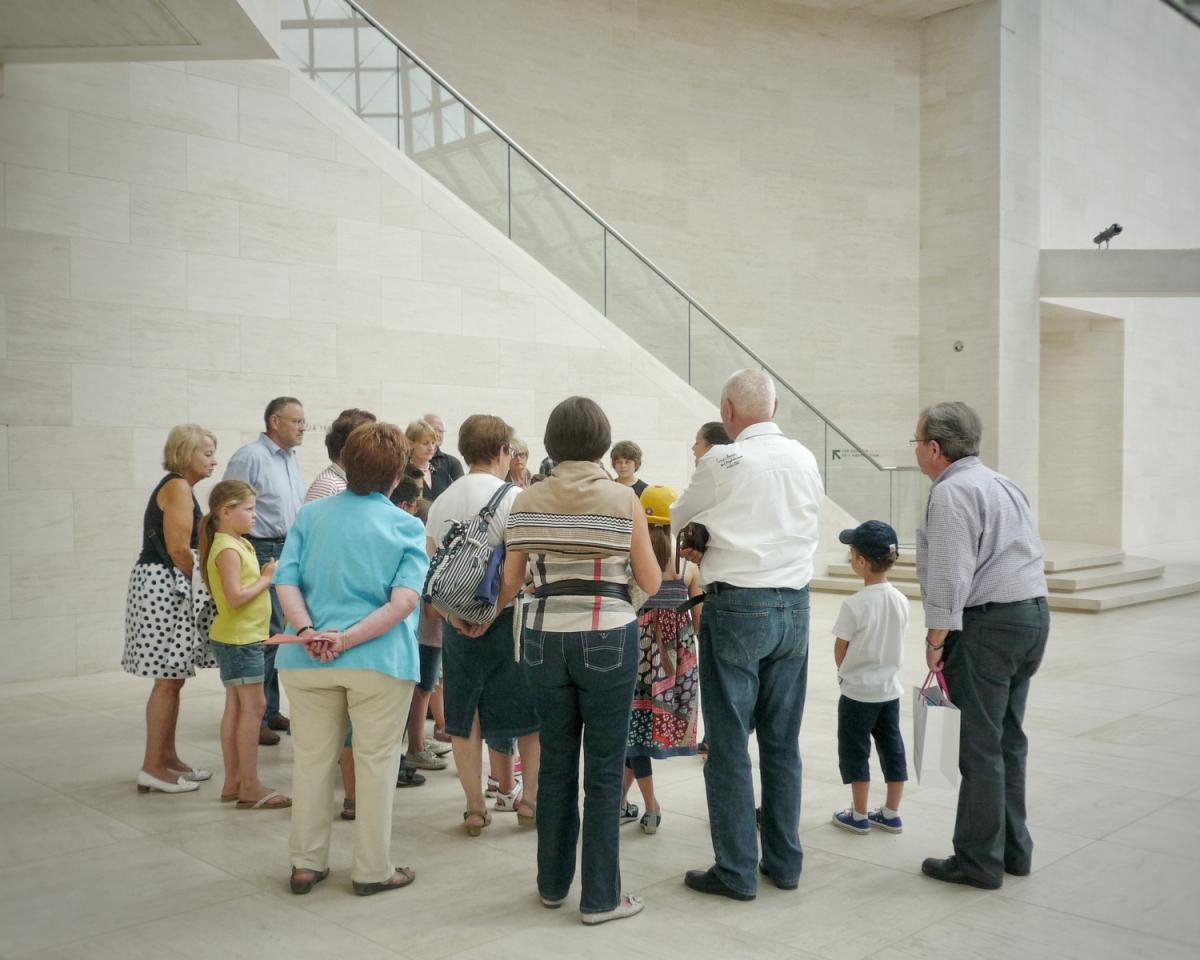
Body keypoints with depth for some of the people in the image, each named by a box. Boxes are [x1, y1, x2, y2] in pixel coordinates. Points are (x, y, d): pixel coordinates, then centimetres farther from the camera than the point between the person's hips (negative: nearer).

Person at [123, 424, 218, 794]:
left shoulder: (176, 487, 18)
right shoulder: (178, 487, -12)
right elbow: (178, 549, -18)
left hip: (169, 587, 10)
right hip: (164, 585, -10)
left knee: (173, 679, 13)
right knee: (168, 680, -5)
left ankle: (167, 757, 21)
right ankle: (152, 767, 0)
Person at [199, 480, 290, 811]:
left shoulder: (240, 543, 13)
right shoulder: (227, 549, -17)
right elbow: (235, 598, -25)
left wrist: (265, 576, 2)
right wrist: (266, 579, -15)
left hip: (243, 637, 10)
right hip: (239, 638, -10)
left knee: (236, 706, 12)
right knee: (252, 706, -8)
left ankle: (233, 782, 18)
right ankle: (250, 786, -3)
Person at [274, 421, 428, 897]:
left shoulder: (311, 515, 3)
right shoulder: (406, 526, -5)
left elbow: (286, 582, -8)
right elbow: (404, 600, -18)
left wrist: (308, 632, -17)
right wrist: (349, 639, -18)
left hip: (307, 662, 3)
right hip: (380, 661, -3)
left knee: (312, 759, 16)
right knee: (376, 763, 10)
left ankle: (306, 864, 26)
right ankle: (372, 870, 19)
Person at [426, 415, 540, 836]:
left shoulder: (441, 501, 7)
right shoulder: (512, 497, -11)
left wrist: (453, 612, 2)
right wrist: (492, 611, -10)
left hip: (457, 622, 5)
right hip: (507, 619, -5)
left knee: (464, 716, 12)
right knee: (532, 714, 12)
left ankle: (474, 808, 18)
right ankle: (531, 798, 17)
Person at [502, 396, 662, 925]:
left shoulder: (528, 500, 1)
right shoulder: (623, 499, -6)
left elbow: (511, 580, 4)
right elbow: (651, 582, -1)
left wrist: (485, 618, 24)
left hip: (545, 638, 3)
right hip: (607, 639, -3)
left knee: (555, 766, 15)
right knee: (604, 772, 6)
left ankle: (552, 883, 28)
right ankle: (600, 897, 14)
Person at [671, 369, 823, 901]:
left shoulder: (723, 464, -11)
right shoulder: (806, 461, 6)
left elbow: (677, 518, 6)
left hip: (737, 608, -6)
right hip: (794, 605, 6)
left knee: (729, 743, 3)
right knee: (783, 742, 13)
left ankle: (737, 871, 9)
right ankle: (784, 861, 22)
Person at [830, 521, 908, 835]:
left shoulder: (854, 604, -20)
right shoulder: (901, 601, -3)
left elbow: (840, 651, -10)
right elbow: (894, 643, 6)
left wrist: (844, 671, 8)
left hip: (858, 691, -5)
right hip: (890, 688, 6)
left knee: (855, 751, 8)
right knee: (892, 748, 14)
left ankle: (859, 816, 16)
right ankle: (891, 814, 23)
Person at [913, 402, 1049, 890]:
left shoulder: (951, 492, -12)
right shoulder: (1005, 484, 17)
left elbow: (950, 574, -19)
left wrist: (936, 639, -13)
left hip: (988, 622, -10)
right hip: (1034, 612, 10)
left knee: (982, 745, -2)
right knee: (1009, 739, 17)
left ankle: (979, 860, 7)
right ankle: (1013, 848, 25)